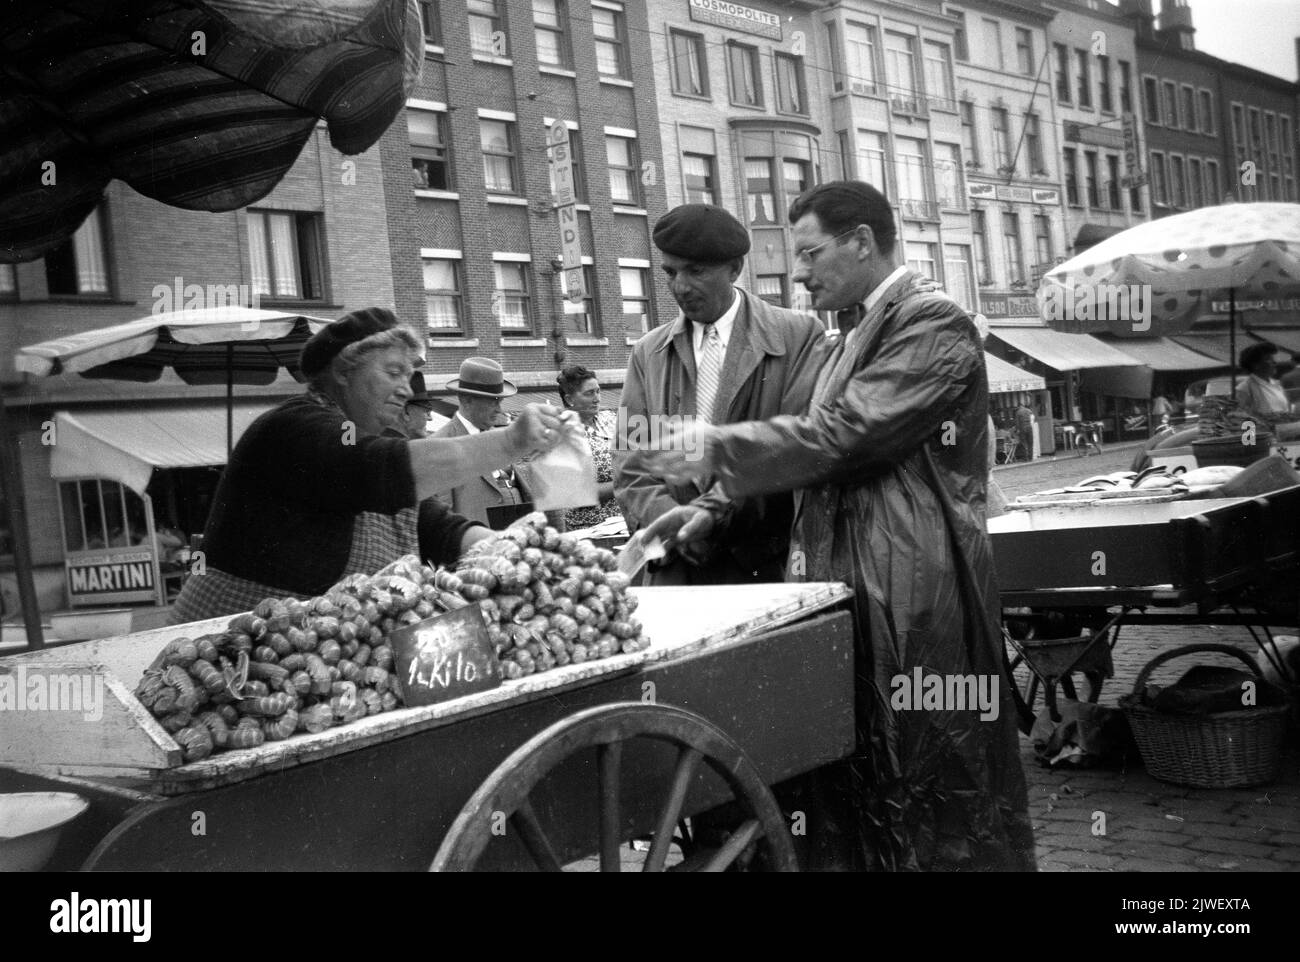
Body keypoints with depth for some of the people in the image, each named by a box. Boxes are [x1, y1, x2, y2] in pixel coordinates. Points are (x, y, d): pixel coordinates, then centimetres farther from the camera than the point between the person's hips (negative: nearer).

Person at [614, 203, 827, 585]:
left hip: (771, 566, -2)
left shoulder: (799, 336, 0)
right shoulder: (648, 353, 11)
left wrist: (715, 512, -19)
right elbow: (632, 462, 7)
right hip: (675, 567, 3)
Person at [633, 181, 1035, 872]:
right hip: (845, 581, 9)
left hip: (911, 595, -8)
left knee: (930, 783, 2)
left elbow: (842, 433, -19)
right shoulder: (855, 336, 18)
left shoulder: (933, 324, -10)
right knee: (853, 783, 12)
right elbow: (825, 461, 20)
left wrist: (716, 450, -12)